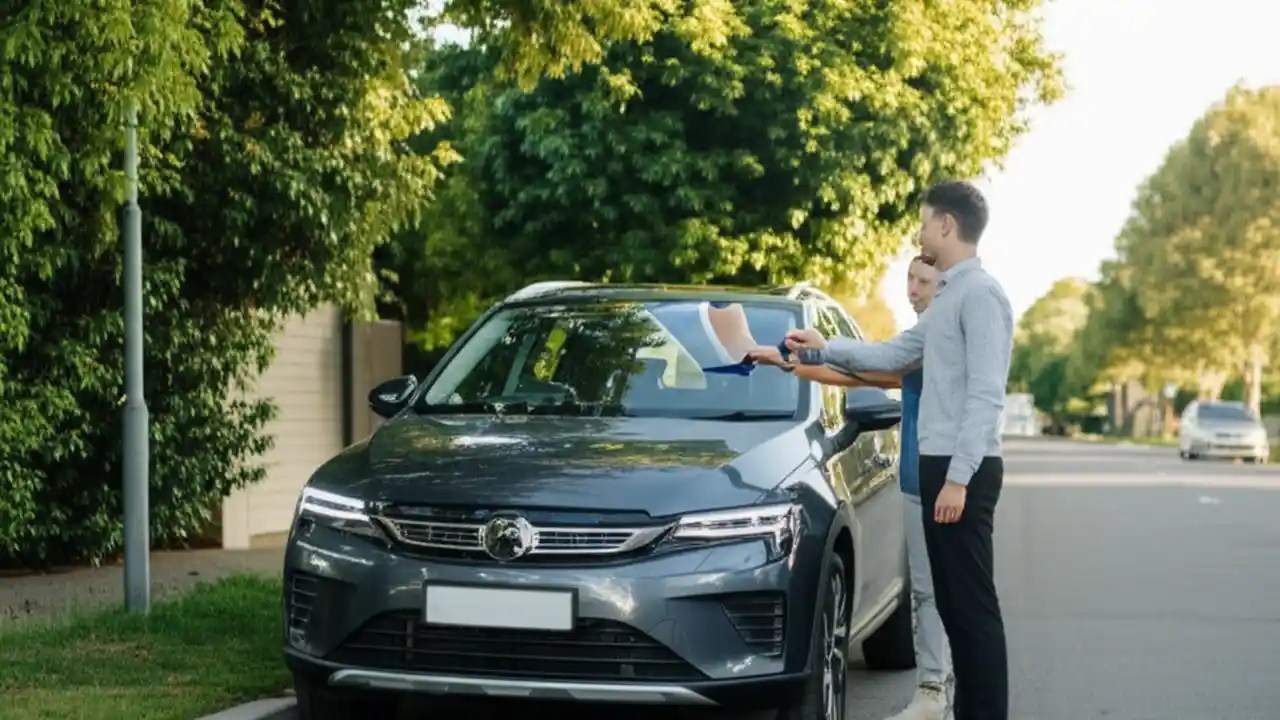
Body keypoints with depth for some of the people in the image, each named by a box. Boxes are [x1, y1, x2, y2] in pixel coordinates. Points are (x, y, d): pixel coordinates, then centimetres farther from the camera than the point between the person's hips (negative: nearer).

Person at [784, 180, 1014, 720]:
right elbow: (894, 354, 28)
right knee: (952, 603, 11)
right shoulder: (947, 297, 18)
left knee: (973, 604, -8)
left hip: (962, 470, -10)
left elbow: (985, 393, -19)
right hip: (938, 466, 10)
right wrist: (824, 349, 28)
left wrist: (958, 477, -22)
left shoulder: (979, 293, -13)